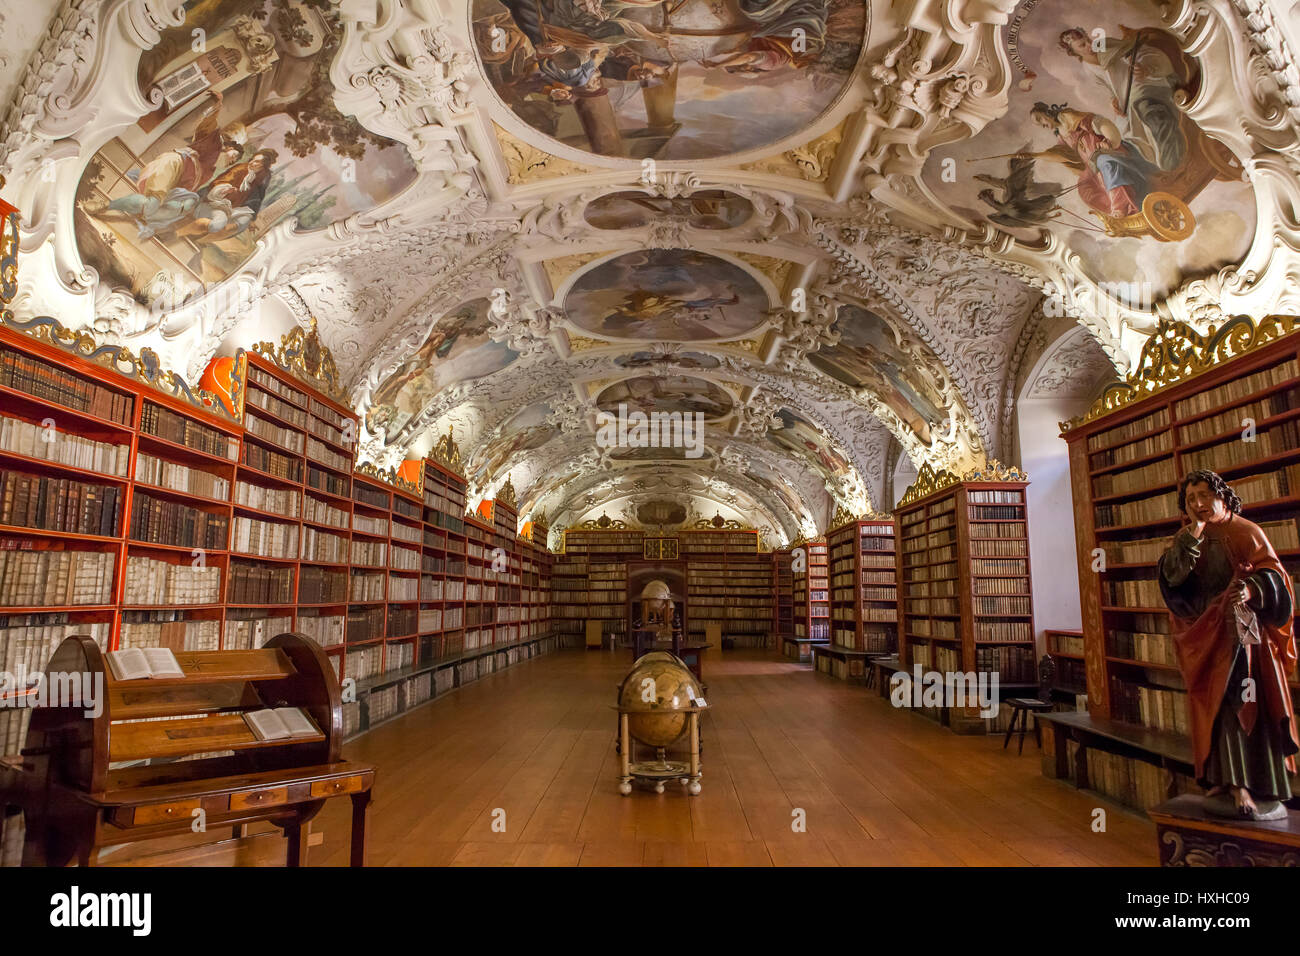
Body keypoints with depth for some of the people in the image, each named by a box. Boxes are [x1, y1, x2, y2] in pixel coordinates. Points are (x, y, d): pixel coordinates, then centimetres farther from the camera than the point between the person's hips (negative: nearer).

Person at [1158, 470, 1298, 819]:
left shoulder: (1246, 532, 0)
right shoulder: (1186, 541, 9)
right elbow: (1171, 577, -8)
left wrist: (1252, 589, -28)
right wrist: (1192, 536, -15)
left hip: (1243, 634, -3)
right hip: (1206, 638, 3)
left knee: (1248, 705, -6)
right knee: (1219, 707, 3)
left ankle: (1242, 783, -3)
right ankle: (1228, 780, 8)